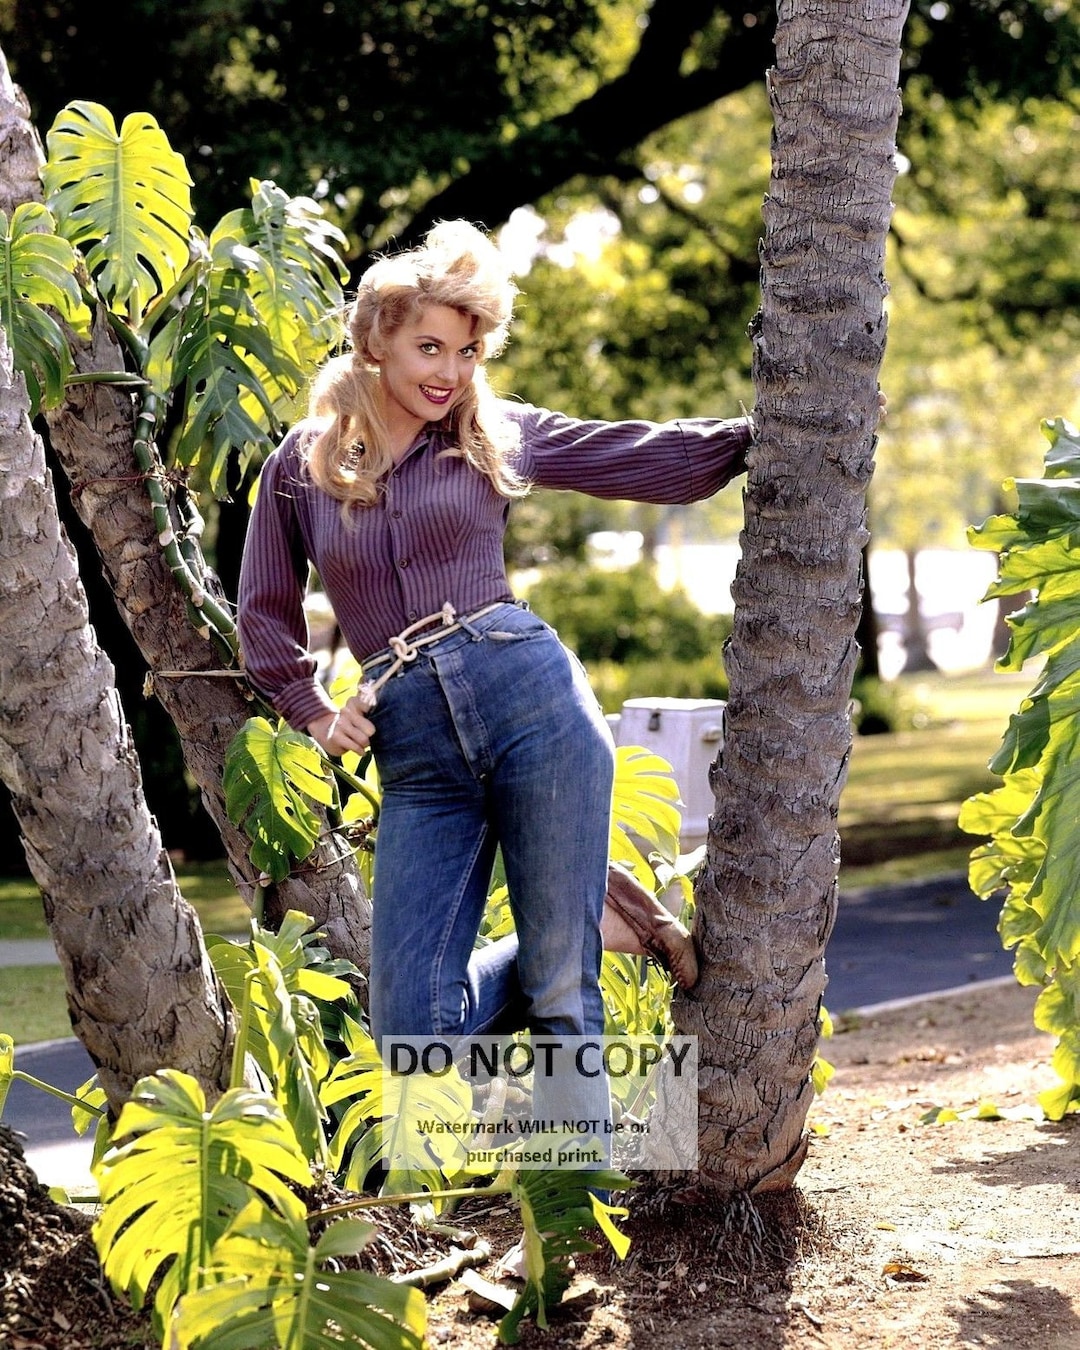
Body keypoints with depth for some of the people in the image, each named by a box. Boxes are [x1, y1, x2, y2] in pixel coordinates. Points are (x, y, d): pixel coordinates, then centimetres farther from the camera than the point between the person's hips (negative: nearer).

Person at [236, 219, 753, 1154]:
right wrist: (316, 714, 9)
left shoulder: (494, 436, 10)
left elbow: (656, 459, 12)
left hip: (530, 696, -2)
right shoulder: (303, 466, 12)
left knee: (560, 987, -4)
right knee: (413, 1024, -2)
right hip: (415, 751, 2)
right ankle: (607, 917, 20)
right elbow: (265, 617, 20)